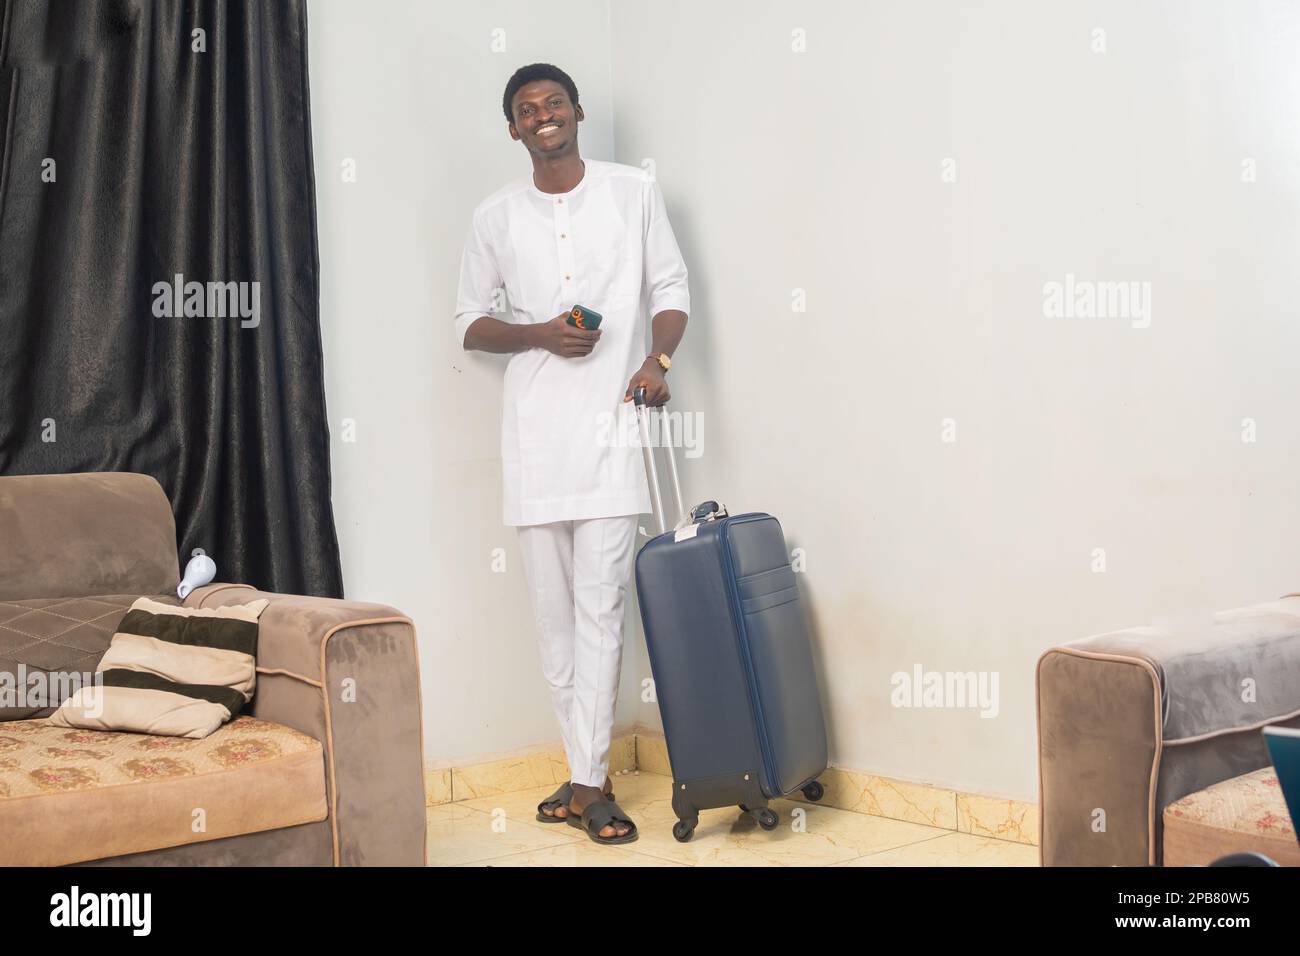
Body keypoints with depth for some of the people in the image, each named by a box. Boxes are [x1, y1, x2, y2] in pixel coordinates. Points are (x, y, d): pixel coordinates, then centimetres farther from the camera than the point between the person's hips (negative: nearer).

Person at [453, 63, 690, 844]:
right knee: (554, 610, 5)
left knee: (599, 607, -6)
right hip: (535, 429, 2)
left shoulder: (634, 191, 5)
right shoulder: (496, 217, 9)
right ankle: (593, 772, 16)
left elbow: (672, 289, 7)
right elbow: (470, 322, 12)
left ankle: (588, 781, -1)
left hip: (610, 425, -2)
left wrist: (658, 359, -11)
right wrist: (539, 333, -6)